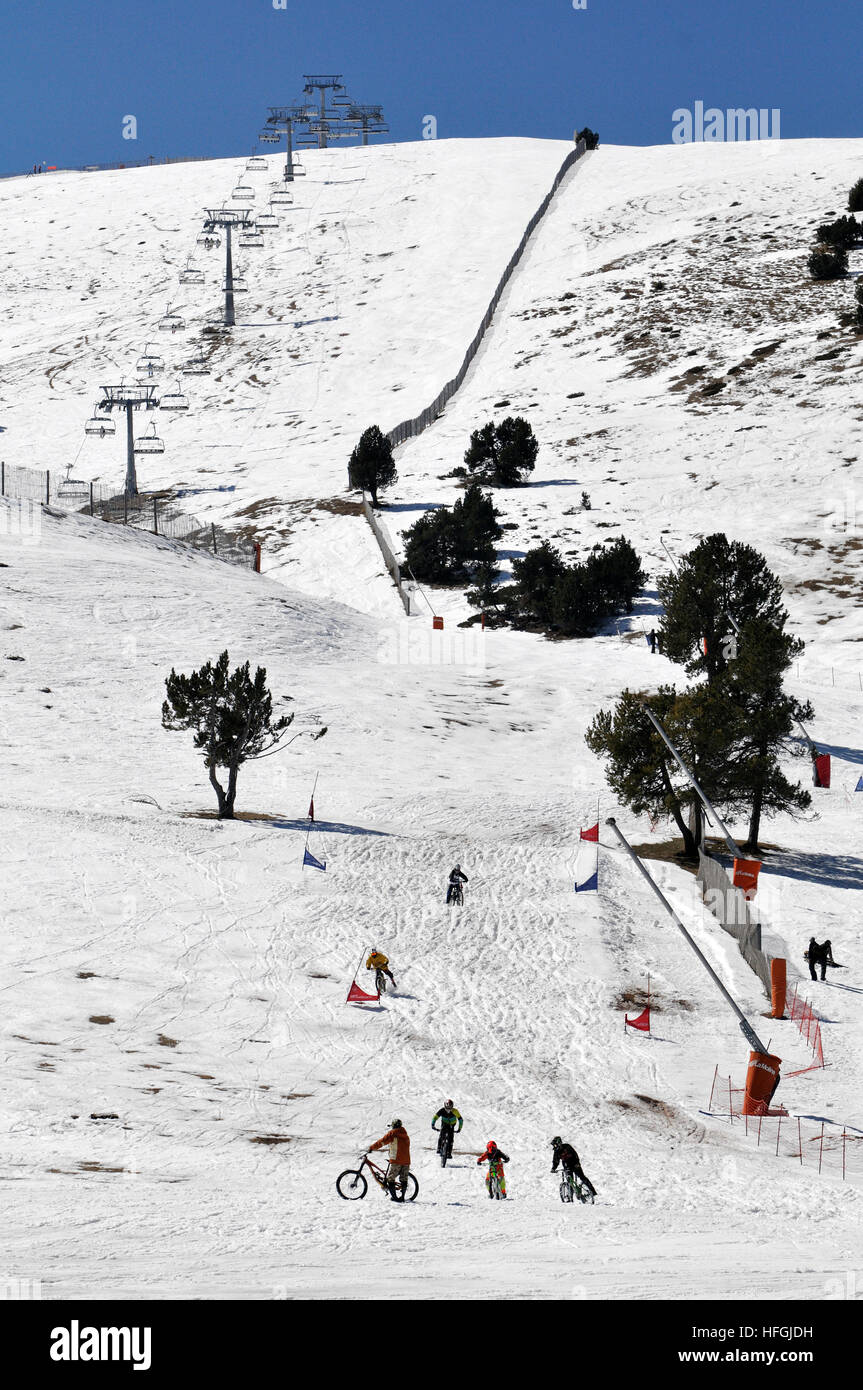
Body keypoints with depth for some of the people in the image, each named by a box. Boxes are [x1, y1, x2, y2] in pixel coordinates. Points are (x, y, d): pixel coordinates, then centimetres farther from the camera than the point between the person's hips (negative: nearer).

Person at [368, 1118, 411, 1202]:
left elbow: (381, 1141, -5)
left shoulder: (392, 1133, -3)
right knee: (404, 1179, 12)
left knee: (390, 1179, 2)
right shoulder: (405, 1135, 17)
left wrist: (372, 1148, 5)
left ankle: (394, 1197, -3)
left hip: (396, 1160, -6)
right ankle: (402, 1196, 11)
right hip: (406, 1160, 6)